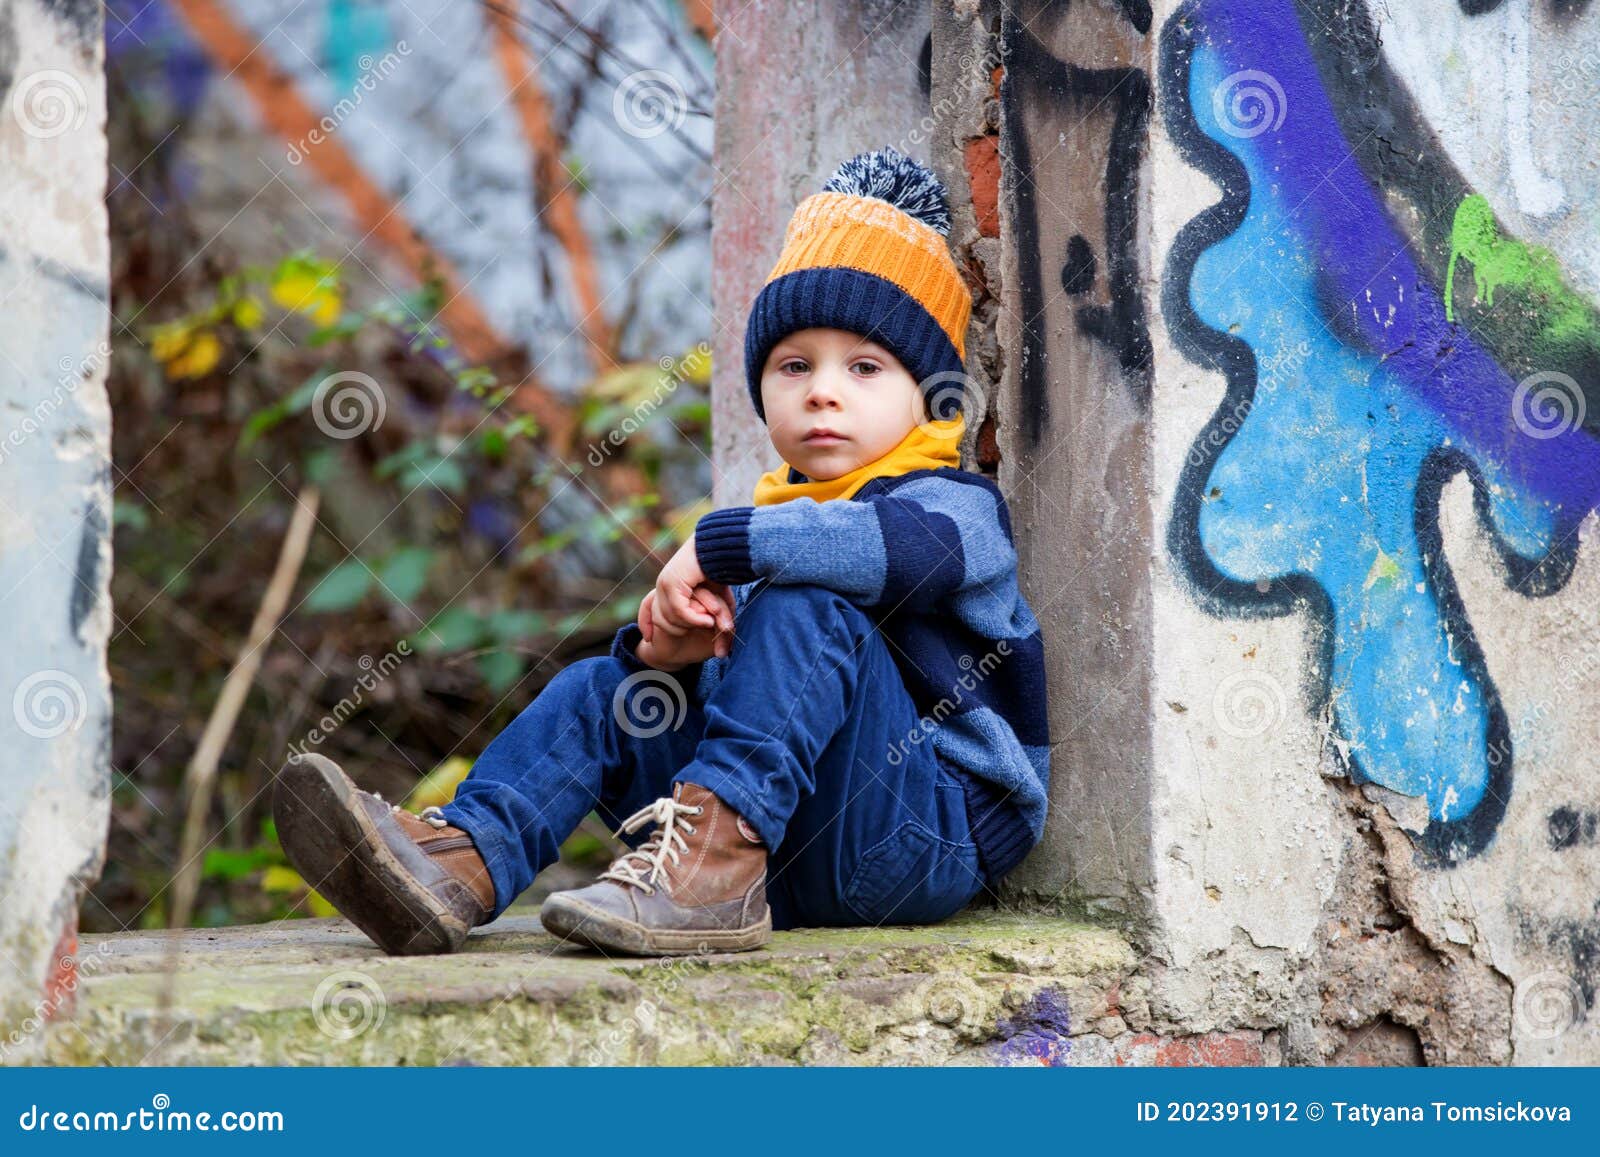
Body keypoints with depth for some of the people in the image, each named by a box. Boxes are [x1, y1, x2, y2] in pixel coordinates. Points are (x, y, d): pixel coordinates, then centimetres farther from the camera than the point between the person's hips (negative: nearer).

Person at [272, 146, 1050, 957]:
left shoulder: (955, 506, -3)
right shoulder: (776, 519, 20)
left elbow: (904, 543, -30)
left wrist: (715, 545, -24)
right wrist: (667, 648, -12)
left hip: (934, 836, -7)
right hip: (788, 859, 7)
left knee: (808, 606, -24)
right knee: (602, 691, -1)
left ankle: (715, 852, -37)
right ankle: (464, 862, -23)